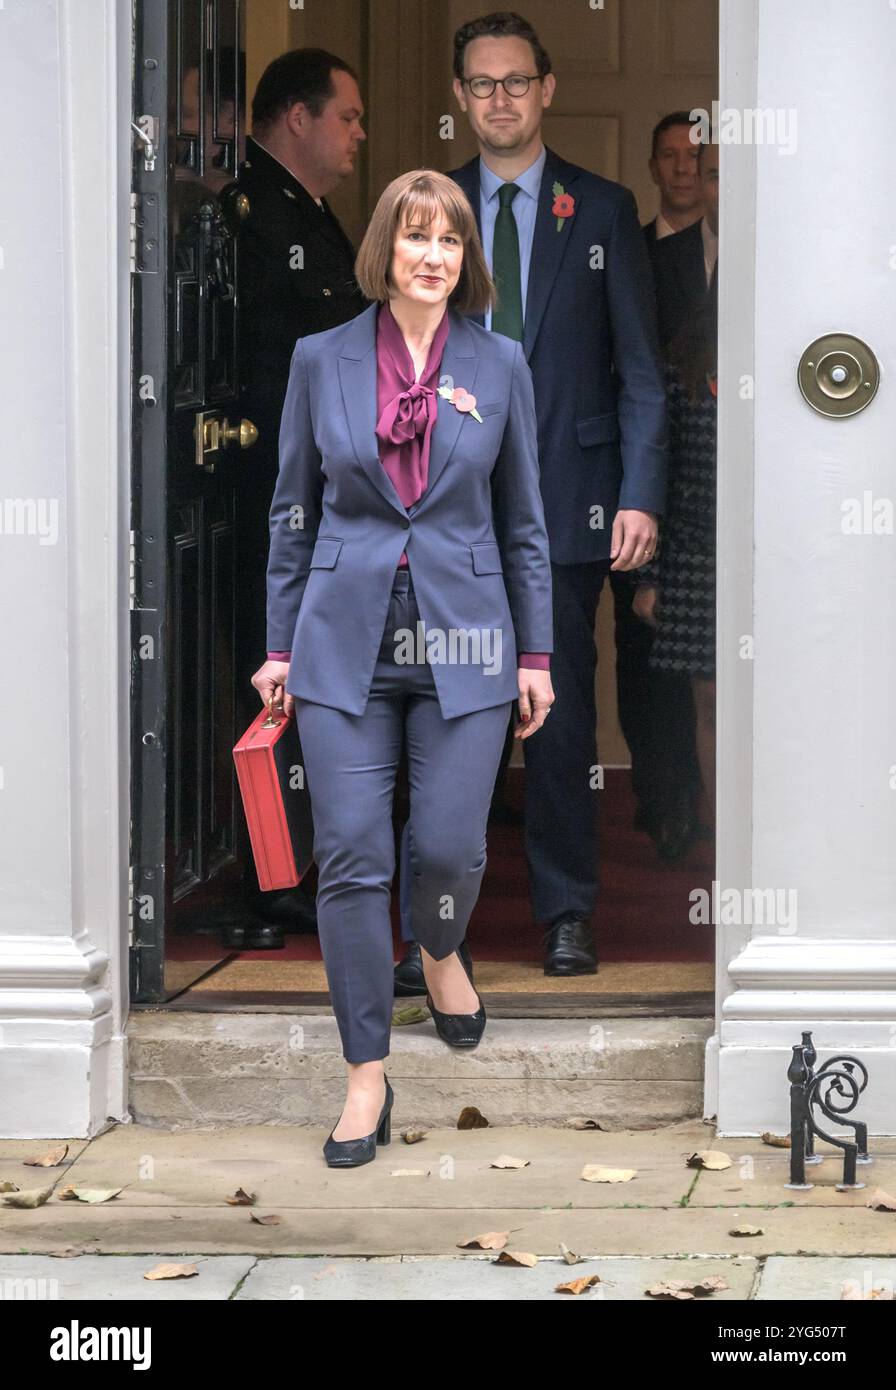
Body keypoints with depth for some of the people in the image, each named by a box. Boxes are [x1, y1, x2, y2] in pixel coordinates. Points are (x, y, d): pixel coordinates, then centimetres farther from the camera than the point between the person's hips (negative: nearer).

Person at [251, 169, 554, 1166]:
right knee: (350, 860, -4)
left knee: (451, 849, -2)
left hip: (464, 646, 0)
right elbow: (294, 511, 9)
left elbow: (523, 520, 8)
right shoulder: (322, 360, 3)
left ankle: (439, 951, 36)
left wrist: (536, 653, 6)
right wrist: (282, 644, 7)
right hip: (345, 641, 0)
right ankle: (367, 1076, 6)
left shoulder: (498, 365, 3)